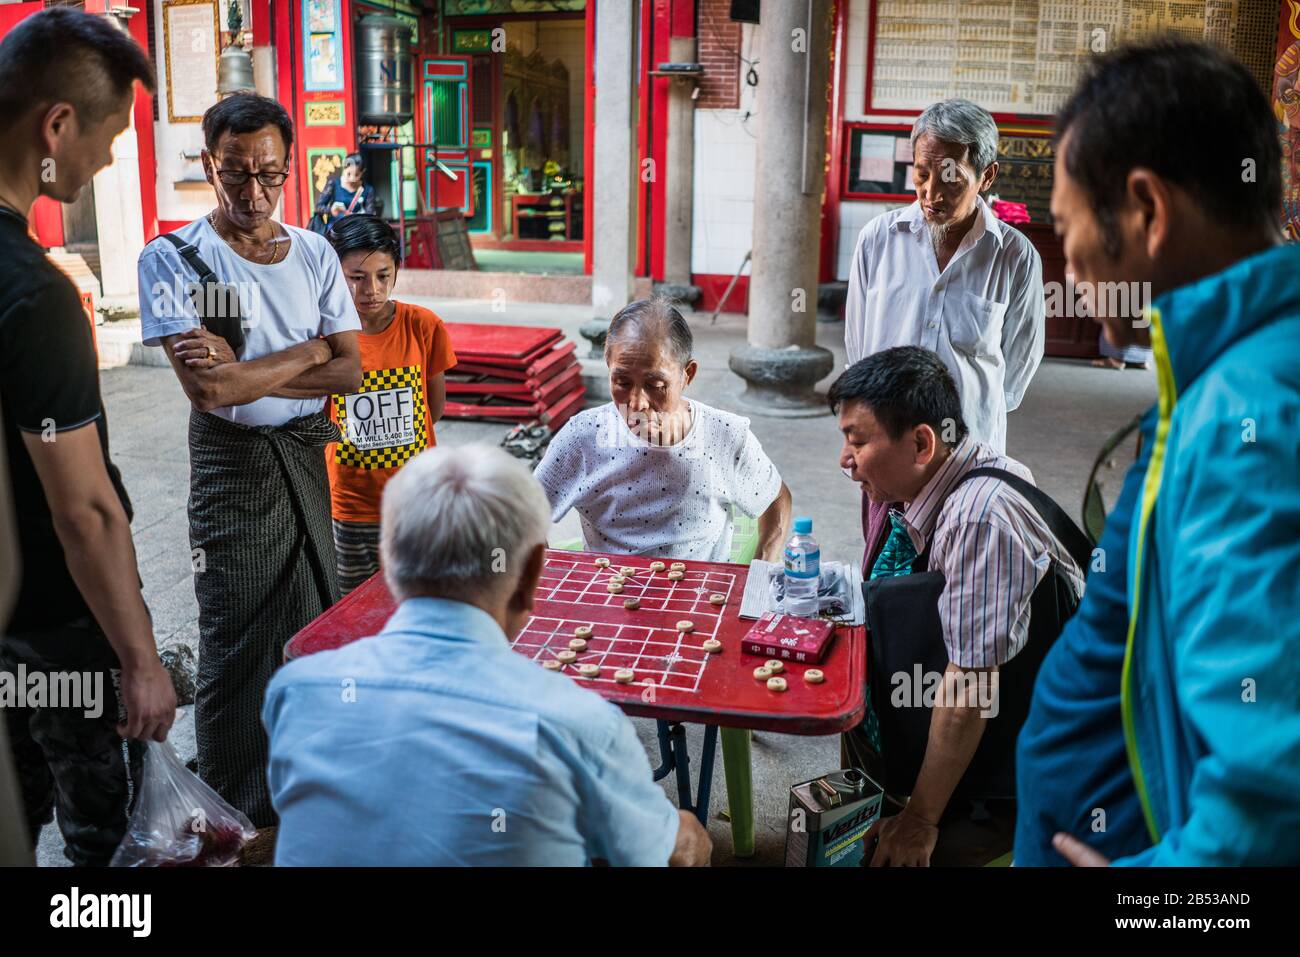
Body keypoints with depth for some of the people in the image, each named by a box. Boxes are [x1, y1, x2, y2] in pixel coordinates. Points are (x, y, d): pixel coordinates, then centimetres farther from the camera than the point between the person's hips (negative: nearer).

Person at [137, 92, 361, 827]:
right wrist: (305, 353, -11)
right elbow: (208, 390, -20)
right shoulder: (174, 259, -10)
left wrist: (246, 371, -14)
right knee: (238, 648, 2)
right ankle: (237, 820, 20)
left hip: (308, 455, 5)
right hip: (235, 463, -5)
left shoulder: (313, 253, 4)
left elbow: (350, 371, -2)